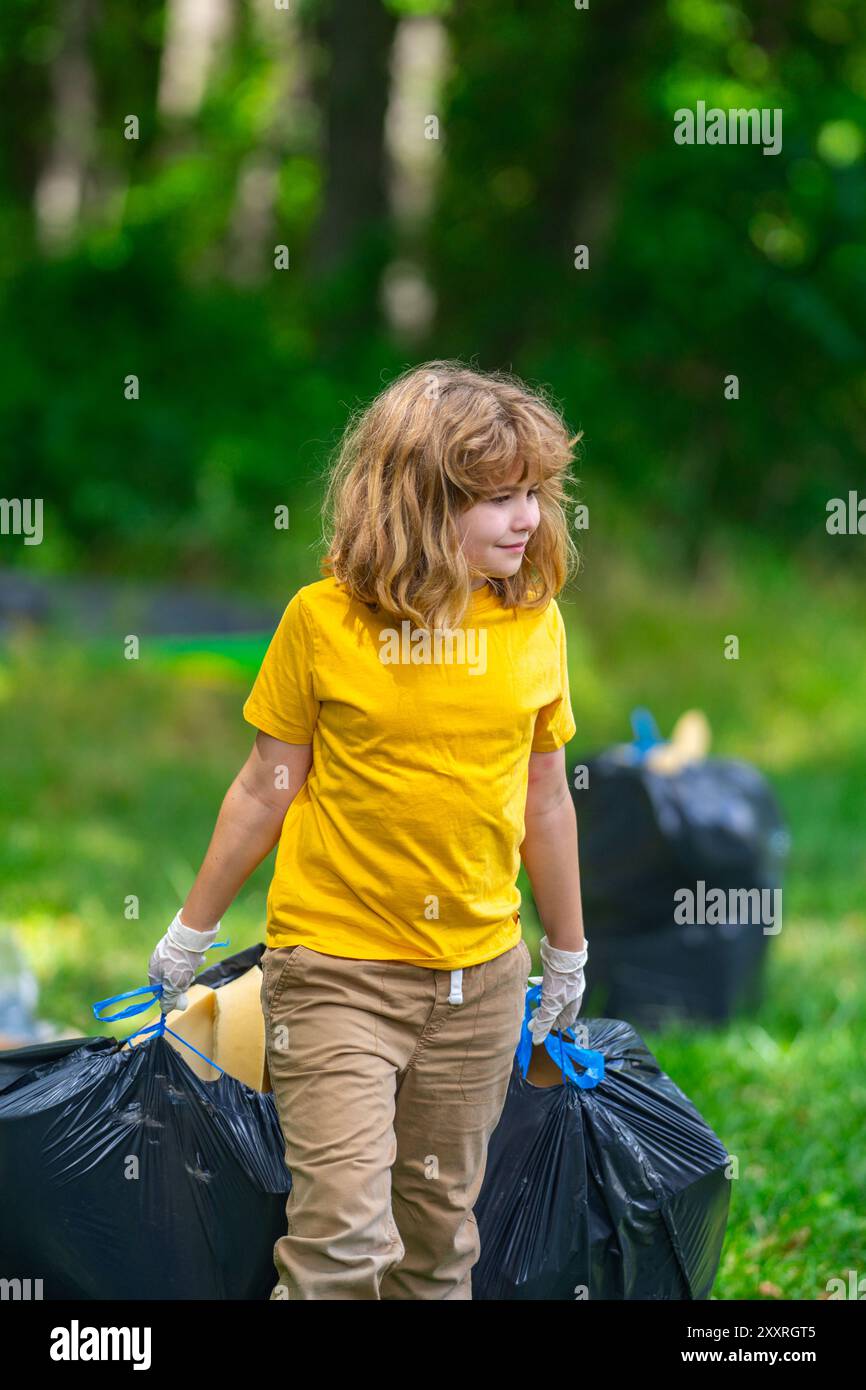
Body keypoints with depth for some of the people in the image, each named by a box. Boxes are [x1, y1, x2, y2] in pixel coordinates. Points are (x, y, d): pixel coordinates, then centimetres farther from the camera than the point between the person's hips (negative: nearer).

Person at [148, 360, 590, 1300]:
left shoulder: (535, 625, 0)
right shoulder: (324, 621, -9)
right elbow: (267, 788, 1)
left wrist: (568, 953, 19)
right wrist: (193, 929, 9)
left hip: (479, 974, 4)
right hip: (336, 965, -4)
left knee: (439, 1233, 12)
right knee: (344, 1231, -14)